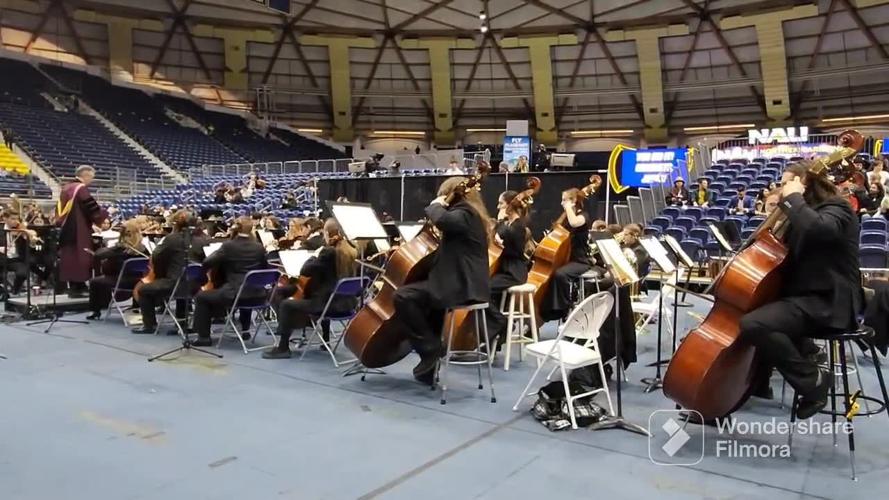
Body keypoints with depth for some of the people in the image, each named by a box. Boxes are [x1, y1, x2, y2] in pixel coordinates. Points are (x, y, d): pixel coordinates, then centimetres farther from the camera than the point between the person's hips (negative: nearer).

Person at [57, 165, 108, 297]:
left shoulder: (66, 188, 13)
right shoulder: (82, 189, -14)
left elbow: (60, 210, 21)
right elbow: (93, 209, -17)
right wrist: (106, 212, -1)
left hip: (67, 230, 9)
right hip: (79, 231, -9)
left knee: (70, 257, 11)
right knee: (79, 258, -3)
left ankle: (73, 287, 16)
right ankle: (77, 288, -1)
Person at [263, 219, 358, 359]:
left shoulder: (328, 251, -16)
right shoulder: (351, 251, 7)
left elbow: (305, 271, -15)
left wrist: (315, 255, -1)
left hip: (330, 303, -8)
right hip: (346, 303, 9)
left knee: (286, 304, 3)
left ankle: (283, 347, 6)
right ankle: (325, 340, 46)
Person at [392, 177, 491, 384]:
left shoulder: (464, 214, -11)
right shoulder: (468, 214, 19)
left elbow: (442, 220, -32)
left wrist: (435, 206, -13)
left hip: (461, 286, -11)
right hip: (464, 283, 11)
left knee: (404, 296, -18)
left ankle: (430, 348, -9)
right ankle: (434, 355, 31)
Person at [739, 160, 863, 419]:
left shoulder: (836, 208, -10)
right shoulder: (809, 211, 19)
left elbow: (816, 228, -35)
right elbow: (787, 253, 23)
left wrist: (793, 198, -20)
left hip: (828, 302, -11)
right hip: (806, 294, 11)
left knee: (753, 324, -30)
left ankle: (813, 379, -14)